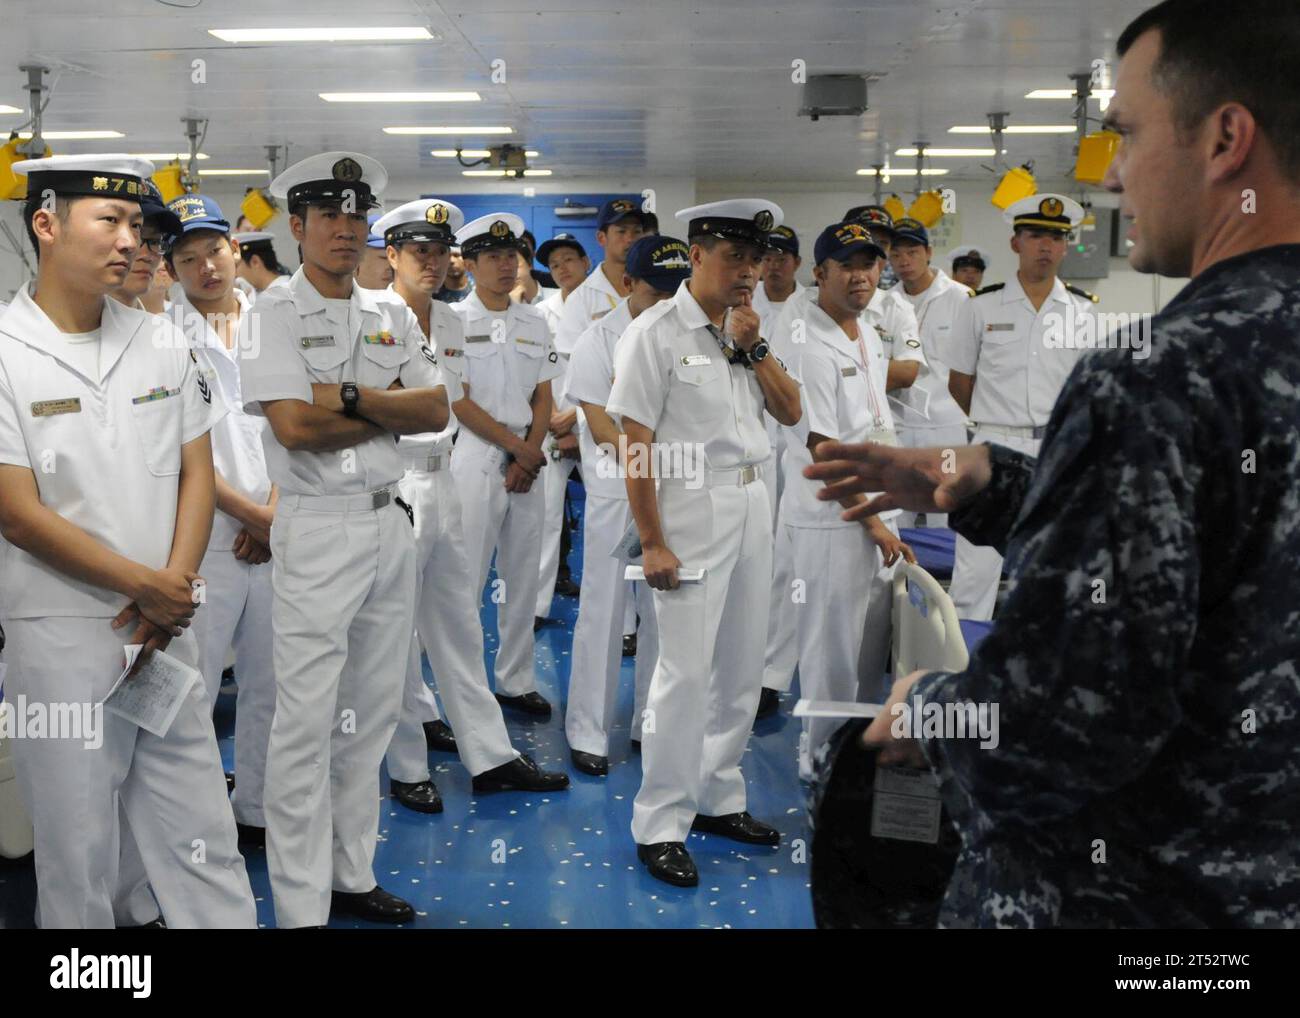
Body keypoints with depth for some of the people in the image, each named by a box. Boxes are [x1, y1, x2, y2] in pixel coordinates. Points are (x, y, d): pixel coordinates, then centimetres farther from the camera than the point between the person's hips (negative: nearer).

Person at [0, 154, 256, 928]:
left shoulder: (162, 342, 6)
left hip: (168, 629, 4)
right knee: (76, 844, 9)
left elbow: (197, 474, 7)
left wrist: (174, 591, -6)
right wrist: (145, 586, -10)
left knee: (203, 834, 10)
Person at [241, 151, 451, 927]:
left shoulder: (392, 316, 13)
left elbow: (438, 411, 1)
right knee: (308, 722, -3)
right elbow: (296, 427, -17)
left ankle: (352, 877, 26)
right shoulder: (272, 315, -4)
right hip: (319, 530, -6)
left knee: (373, 715, 13)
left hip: (392, 522, 6)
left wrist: (352, 397, -13)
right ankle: (301, 906, 7)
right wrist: (393, 408, -6)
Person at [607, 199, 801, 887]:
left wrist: (753, 347, -4)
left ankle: (719, 799, 28)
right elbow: (634, 445, -12)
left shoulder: (747, 330, 11)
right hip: (691, 506, -7)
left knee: (742, 667, 13)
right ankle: (659, 825, 8)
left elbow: (790, 412, 9)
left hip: (751, 502, 7)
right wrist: (652, 543, -15)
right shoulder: (656, 333, -10)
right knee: (687, 672, -5)